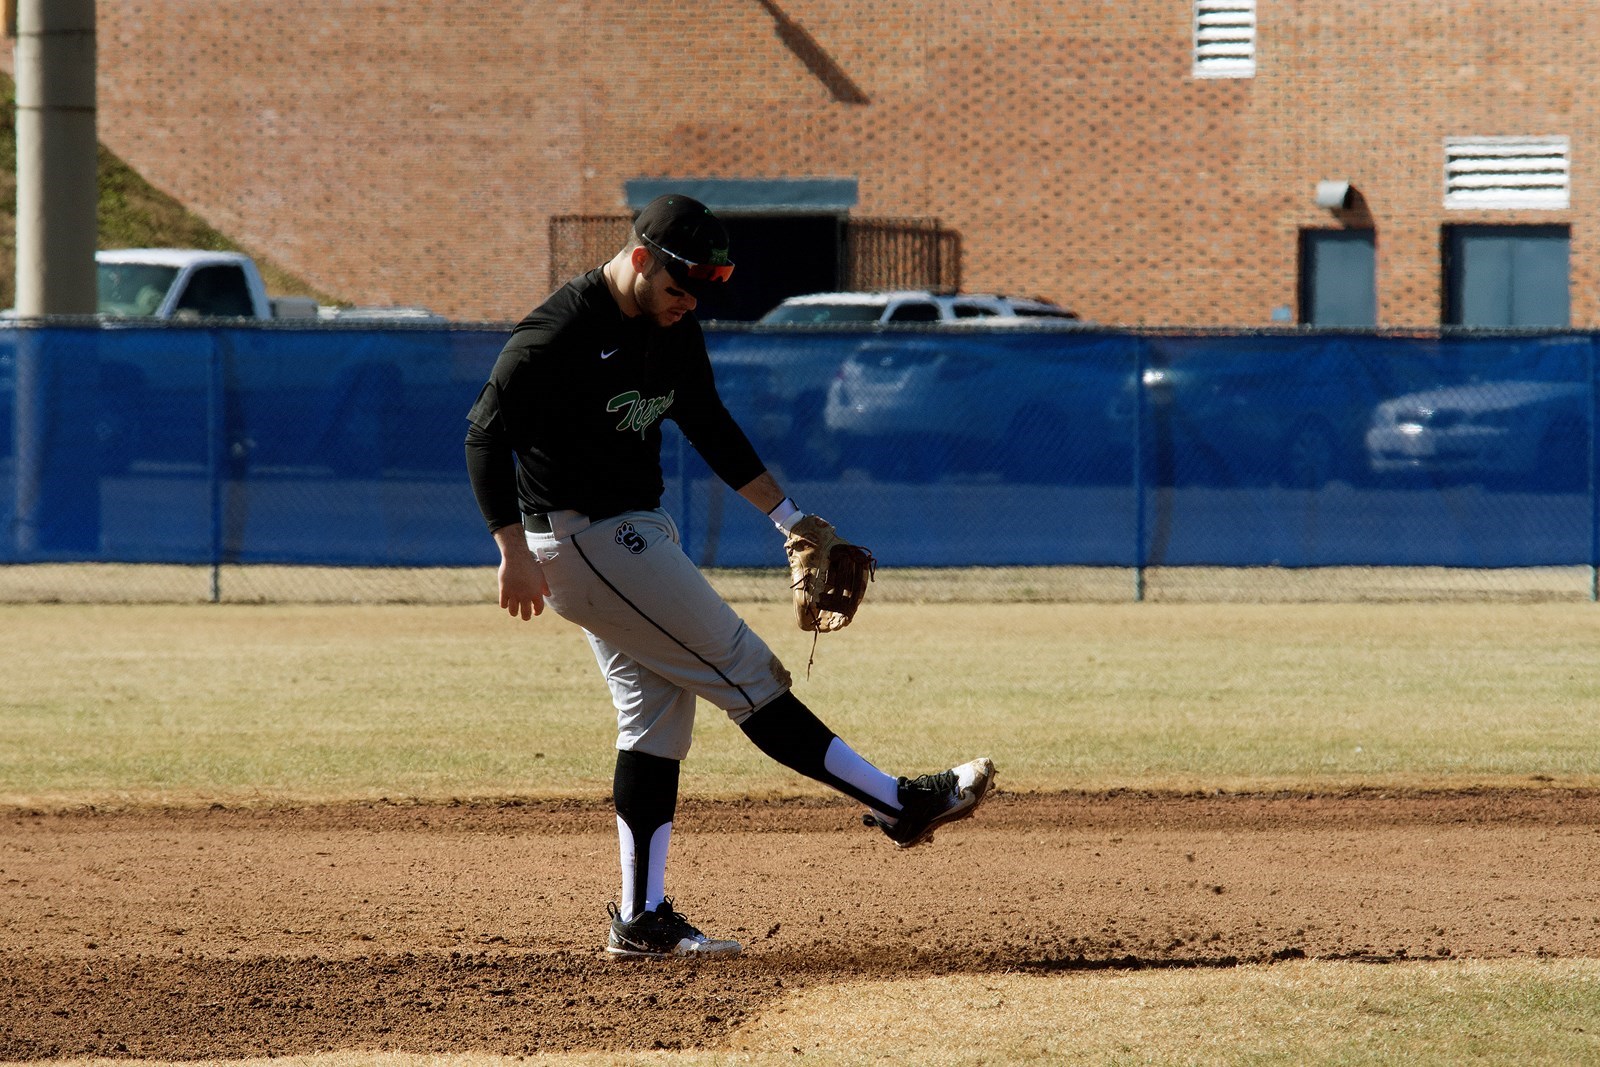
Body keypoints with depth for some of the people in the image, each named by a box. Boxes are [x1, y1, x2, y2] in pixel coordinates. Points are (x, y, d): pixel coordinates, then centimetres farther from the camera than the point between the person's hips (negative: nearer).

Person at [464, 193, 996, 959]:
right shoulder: (563, 332, -20)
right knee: (743, 674, -6)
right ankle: (901, 804, -3)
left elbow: (712, 429, 17)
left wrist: (789, 519, 15)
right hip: (586, 542, -10)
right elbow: (488, 430, -21)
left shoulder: (671, 331, 7)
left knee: (657, 711, 9)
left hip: (636, 533, 10)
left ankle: (642, 919, 10)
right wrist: (515, 552, -27)